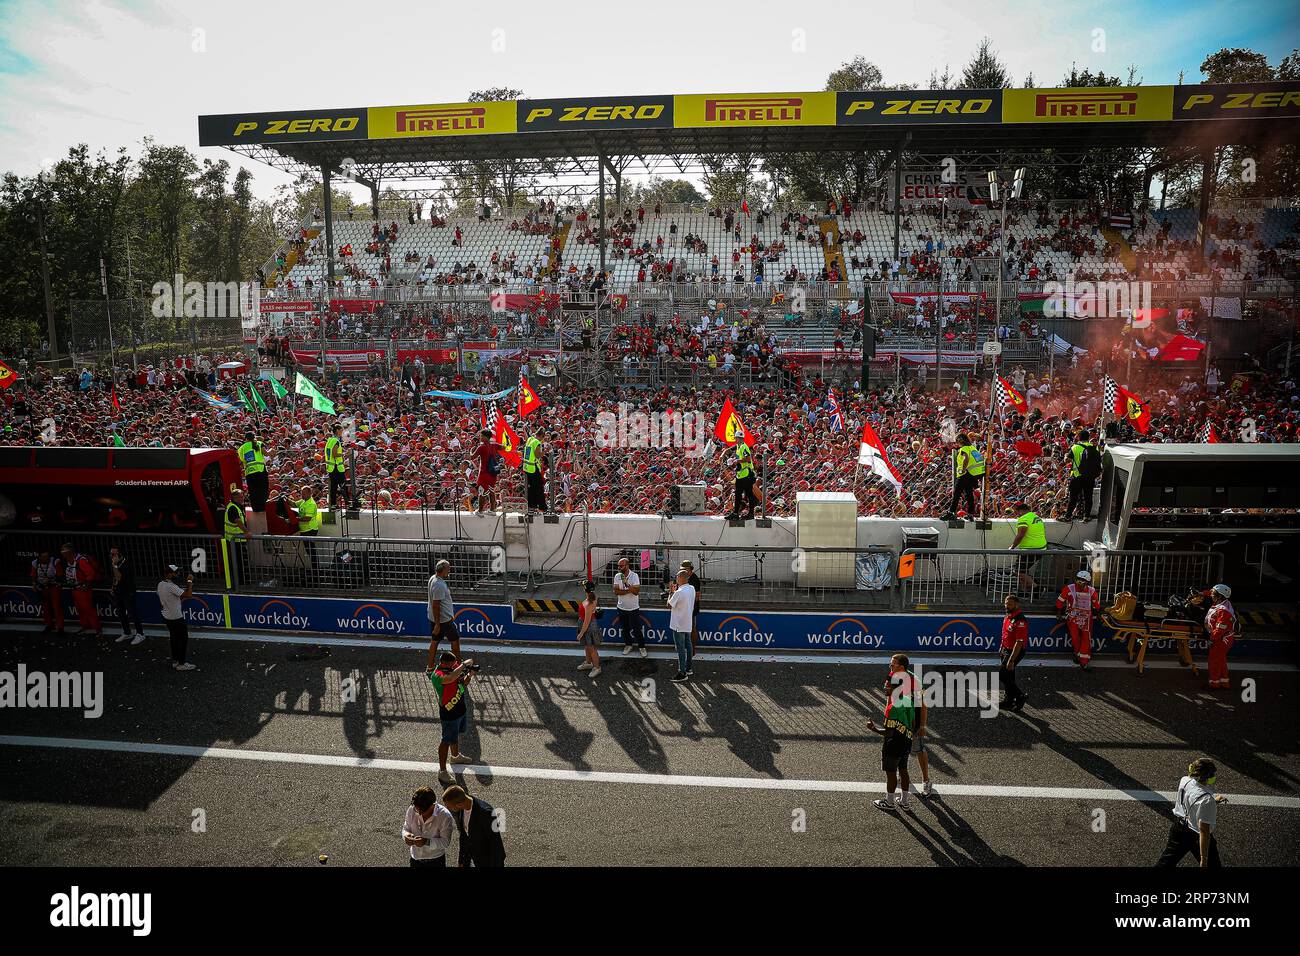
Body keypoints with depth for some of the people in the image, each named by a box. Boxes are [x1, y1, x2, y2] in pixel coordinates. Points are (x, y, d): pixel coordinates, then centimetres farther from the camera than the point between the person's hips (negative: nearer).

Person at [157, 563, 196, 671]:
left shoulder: (160, 584, 2)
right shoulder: (171, 586, -26)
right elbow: (188, 595, -30)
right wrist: (190, 581, -20)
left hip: (167, 617, 9)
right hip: (177, 618, -9)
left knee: (174, 638, 19)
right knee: (183, 639, 2)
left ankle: (175, 661, 27)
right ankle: (181, 664, 8)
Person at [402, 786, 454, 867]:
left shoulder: (444, 816, -25)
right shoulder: (411, 810, -15)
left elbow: (445, 841, -21)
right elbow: (406, 828, 1)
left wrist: (427, 842, -36)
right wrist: (406, 835, -23)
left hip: (435, 861, -3)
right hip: (415, 859, 3)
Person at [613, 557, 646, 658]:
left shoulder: (634, 576, -14)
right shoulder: (617, 576, -4)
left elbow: (636, 592, -22)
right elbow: (616, 592, -12)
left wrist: (626, 583, -32)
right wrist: (629, 590, -22)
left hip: (633, 608, -4)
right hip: (621, 607, 4)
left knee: (637, 629, 2)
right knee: (625, 628, 15)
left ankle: (641, 646, 17)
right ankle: (628, 645, 32)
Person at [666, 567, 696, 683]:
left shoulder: (679, 592, -25)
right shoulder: (692, 589, 1)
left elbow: (669, 605, -13)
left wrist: (671, 592, -4)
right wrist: (675, 591, 8)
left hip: (679, 625, -8)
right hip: (688, 623, 8)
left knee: (681, 649, -1)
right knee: (688, 646, 18)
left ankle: (682, 673, 5)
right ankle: (689, 668, 29)